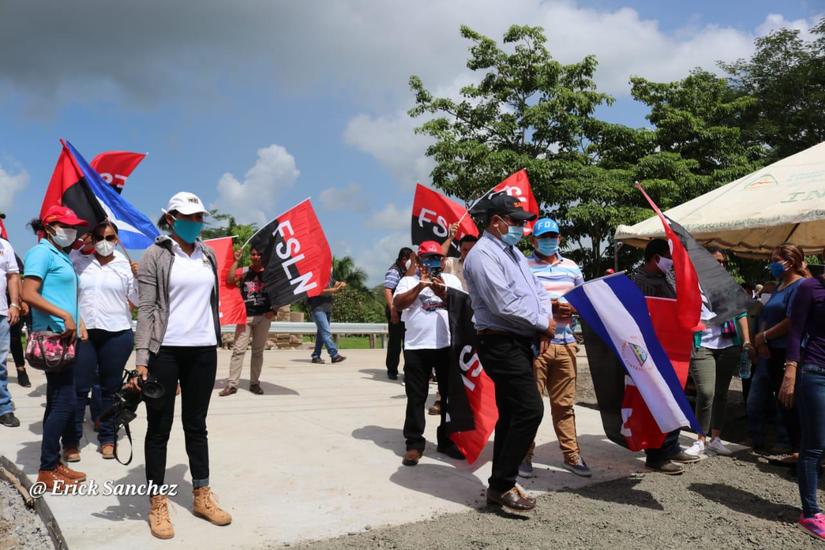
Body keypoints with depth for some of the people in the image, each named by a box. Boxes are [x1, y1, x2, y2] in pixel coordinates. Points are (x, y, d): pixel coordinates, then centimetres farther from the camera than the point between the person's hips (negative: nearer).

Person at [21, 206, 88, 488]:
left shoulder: (61, 255, 18)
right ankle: (47, 470, -1)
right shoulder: (42, 252, -8)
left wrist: (76, 322, 16)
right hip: (52, 334, -9)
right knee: (65, 400, -9)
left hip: (64, 335, 9)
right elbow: (28, 295, -18)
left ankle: (53, 464, 20)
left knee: (58, 401, 12)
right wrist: (64, 315, -20)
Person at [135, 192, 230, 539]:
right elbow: (146, 309, -9)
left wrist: (215, 340, 14)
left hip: (203, 350, 5)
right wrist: (141, 359, -16)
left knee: (196, 424, 13)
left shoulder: (208, 255, 11)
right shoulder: (156, 255, -4)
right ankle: (157, 505, 16)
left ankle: (202, 497, 23)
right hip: (165, 351, -4)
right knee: (159, 427, 5)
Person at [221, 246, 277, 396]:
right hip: (245, 316, 0)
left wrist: (274, 311, -5)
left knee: (258, 351, 8)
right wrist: (236, 261, -13)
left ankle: (254, 383, 15)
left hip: (263, 317, 0)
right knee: (238, 349, -5)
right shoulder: (243, 272, 4)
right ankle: (232, 384, -3)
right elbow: (229, 280, -14)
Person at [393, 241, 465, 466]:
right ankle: (414, 444, 13)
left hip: (448, 346, 2)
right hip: (416, 347, -2)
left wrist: (443, 292, -16)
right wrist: (420, 286, -16)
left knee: (451, 395, 9)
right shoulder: (409, 280, 7)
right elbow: (398, 304, -9)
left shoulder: (451, 280, 11)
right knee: (416, 397, 3)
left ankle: (448, 441, 23)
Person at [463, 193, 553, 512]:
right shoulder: (483, 255, -13)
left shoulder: (513, 252, 19)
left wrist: (545, 319, -2)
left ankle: (502, 484, 22)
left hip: (520, 343, 10)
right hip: (502, 344, -10)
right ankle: (501, 486, -4)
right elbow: (503, 305, -21)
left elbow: (537, 288, 18)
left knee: (512, 414, 13)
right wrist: (542, 324, -10)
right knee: (530, 410, -14)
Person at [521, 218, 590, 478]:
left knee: (564, 403, 10)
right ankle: (525, 454, 12)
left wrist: (573, 309, -1)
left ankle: (572, 455, 19)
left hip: (565, 343, 5)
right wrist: (550, 305, -16)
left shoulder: (571, 267, 16)